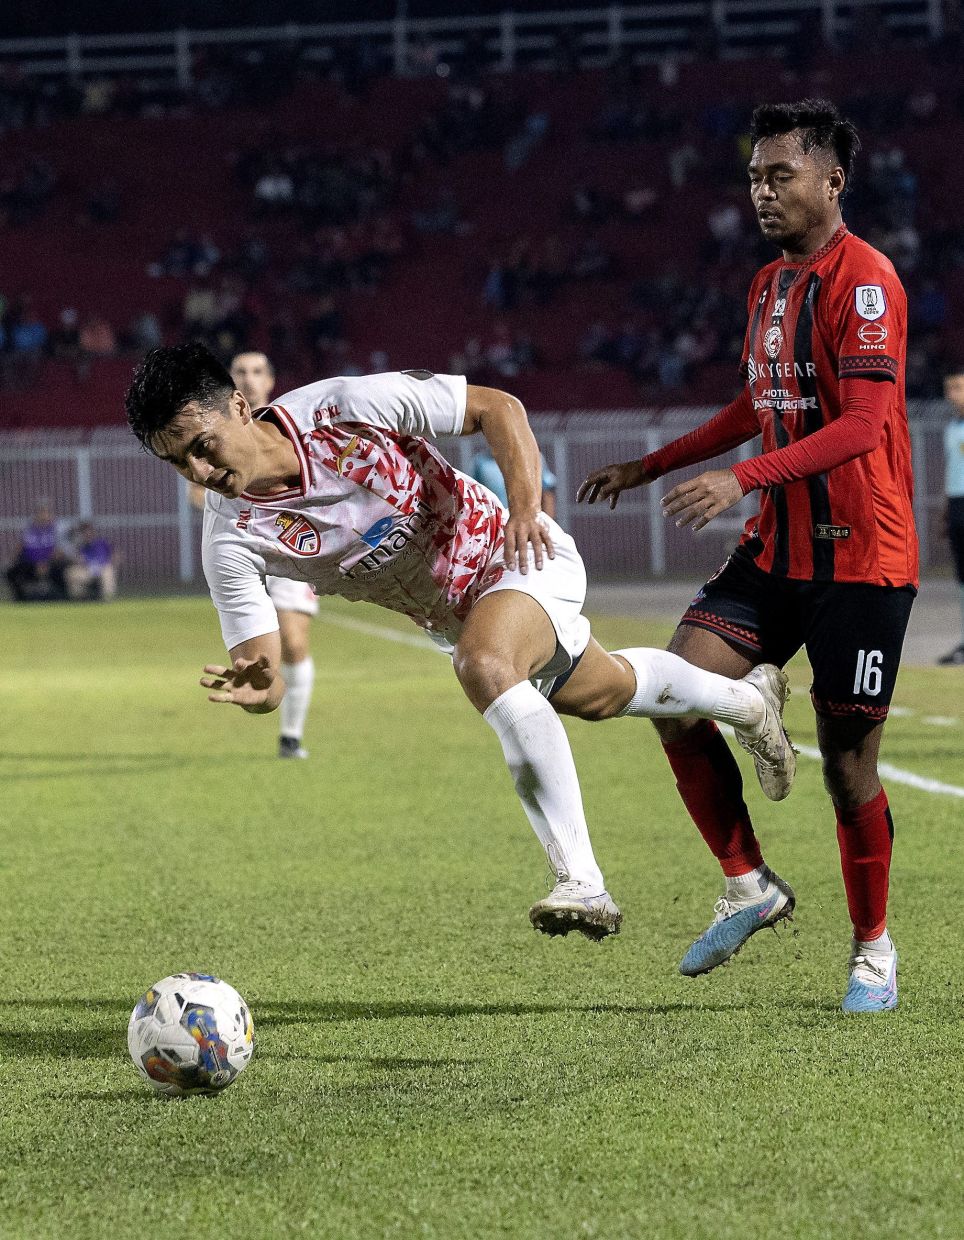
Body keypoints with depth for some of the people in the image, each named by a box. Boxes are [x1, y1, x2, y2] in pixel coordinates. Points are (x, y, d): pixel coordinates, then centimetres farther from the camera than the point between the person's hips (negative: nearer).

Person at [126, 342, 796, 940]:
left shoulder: (350, 406, -31)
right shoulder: (232, 540, -22)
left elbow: (498, 407, -18)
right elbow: (263, 674, -20)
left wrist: (526, 505, -33)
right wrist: (254, 686, -45)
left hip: (523, 553, -6)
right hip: (459, 613, 6)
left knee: (483, 664, -36)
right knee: (600, 692, 27)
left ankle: (582, 883, -33)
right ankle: (747, 700, 59)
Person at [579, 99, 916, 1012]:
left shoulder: (863, 280, -14)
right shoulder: (770, 285, 13)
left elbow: (864, 424, -24)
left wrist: (744, 479, -33)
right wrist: (648, 467, 27)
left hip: (860, 559, -8)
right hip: (776, 550, 8)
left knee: (847, 760, -2)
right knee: (675, 699, -8)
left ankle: (872, 947, 17)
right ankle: (749, 885, 8)